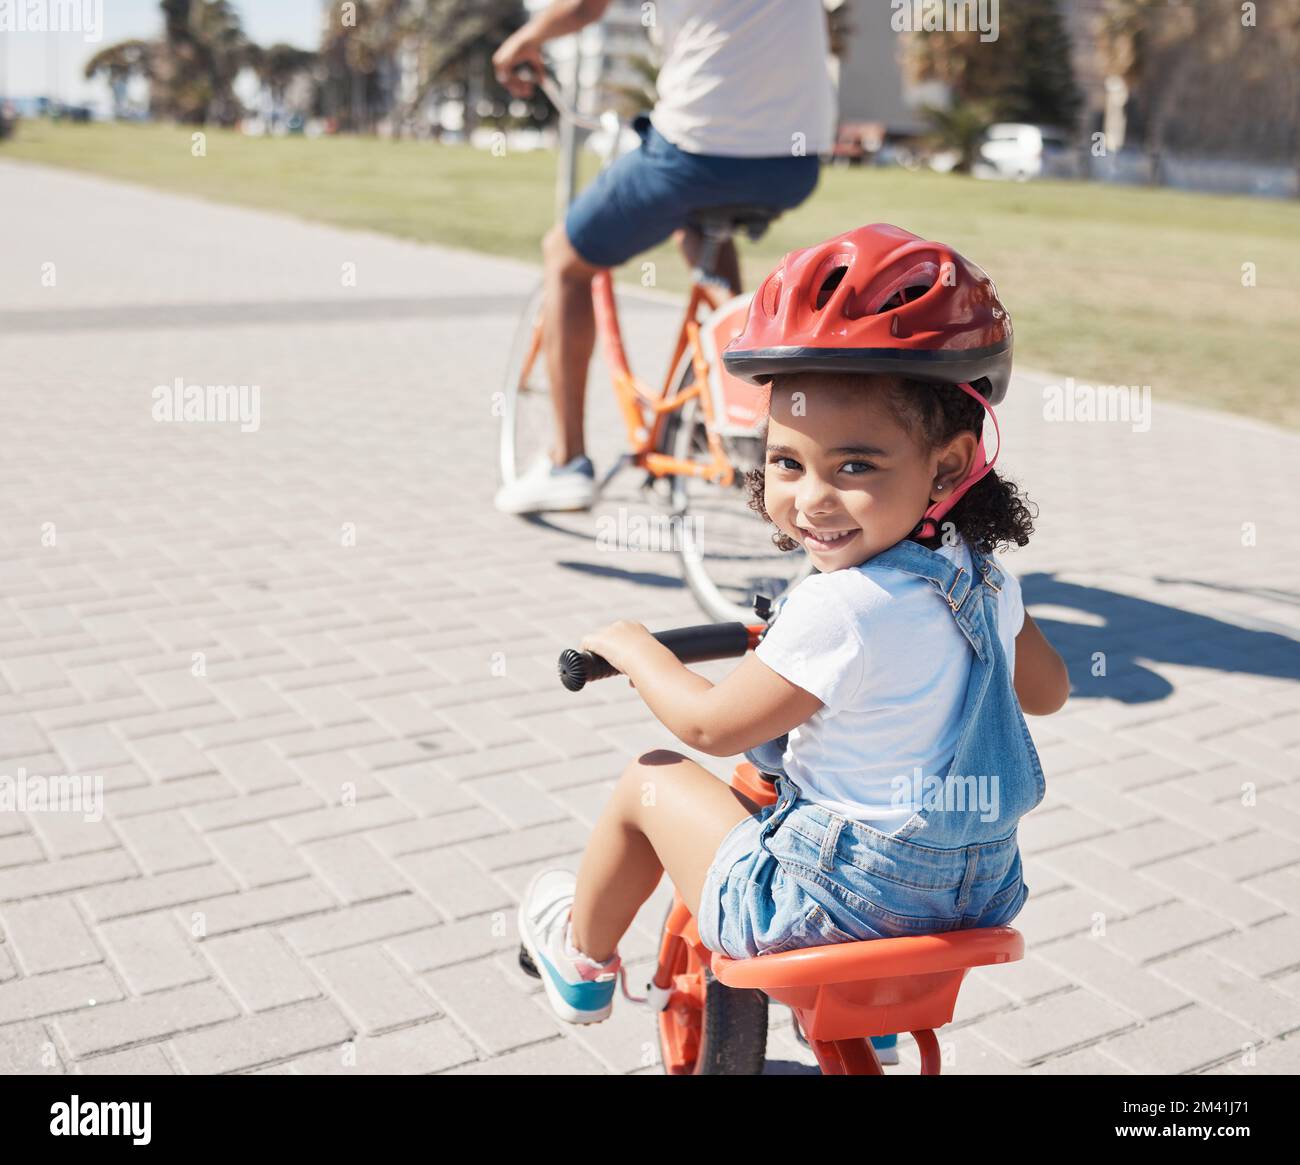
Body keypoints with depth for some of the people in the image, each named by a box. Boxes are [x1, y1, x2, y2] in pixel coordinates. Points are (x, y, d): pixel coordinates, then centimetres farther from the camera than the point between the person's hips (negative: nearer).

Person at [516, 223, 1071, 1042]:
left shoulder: (842, 611, -29)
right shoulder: (981, 578, -5)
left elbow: (711, 725, -16)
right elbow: (1048, 691, 14)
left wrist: (634, 649, 1)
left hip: (830, 909, -7)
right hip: (973, 899, 8)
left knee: (652, 782, 11)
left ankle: (583, 959, 38)